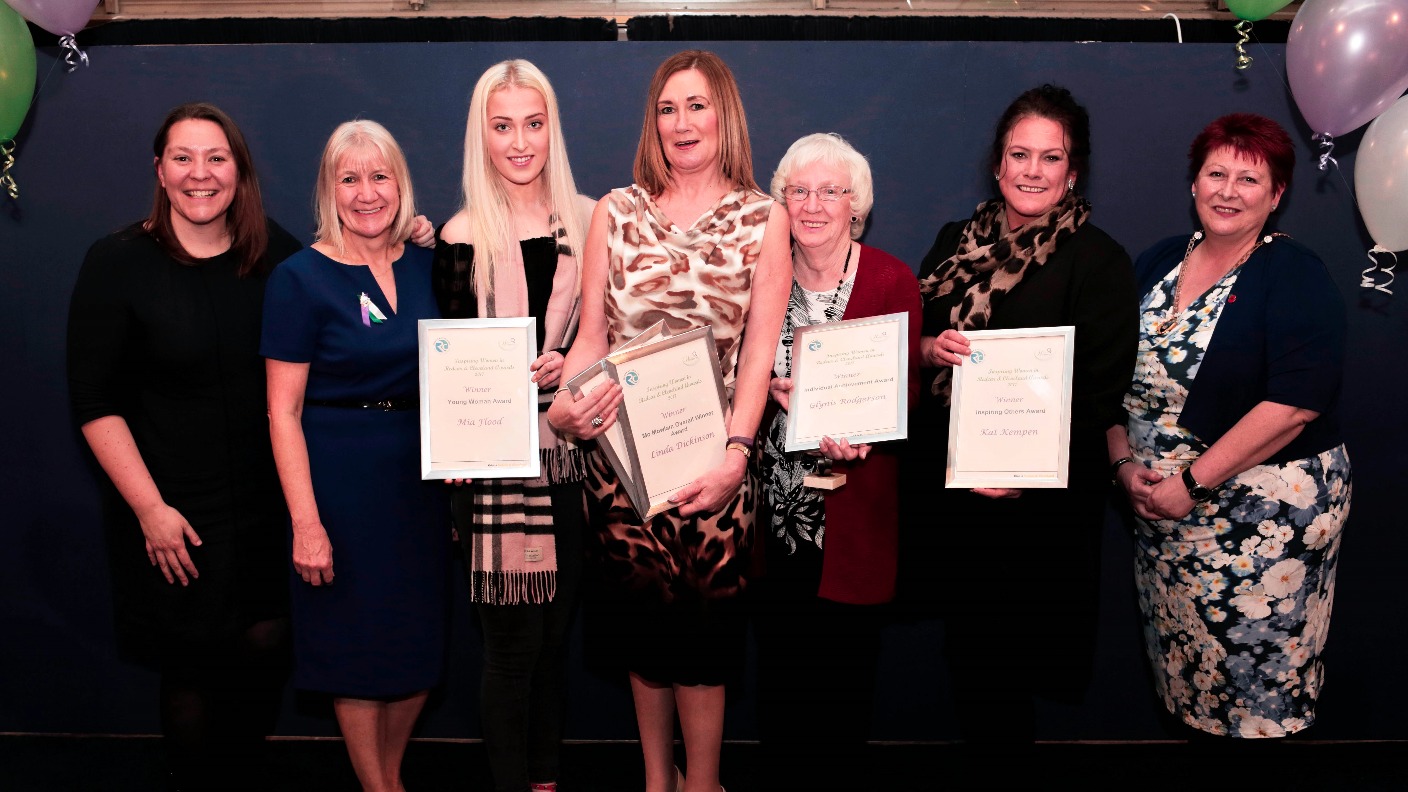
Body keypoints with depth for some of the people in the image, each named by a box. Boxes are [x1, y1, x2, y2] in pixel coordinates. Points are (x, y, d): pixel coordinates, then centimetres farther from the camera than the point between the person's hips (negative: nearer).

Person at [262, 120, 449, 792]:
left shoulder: (425, 264, 5)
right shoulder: (301, 278, -10)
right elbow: (282, 412, -11)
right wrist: (305, 521, -15)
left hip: (420, 476, 5)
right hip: (340, 479, -5)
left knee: (420, 642, 14)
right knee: (359, 644, 6)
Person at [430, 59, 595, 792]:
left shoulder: (587, 222, 6)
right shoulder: (462, 236, -3)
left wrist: (567, 364, -9)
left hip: (572, 449, 3)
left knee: (557, 633, 14)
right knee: (513, 644, 3)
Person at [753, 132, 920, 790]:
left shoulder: (893, 281, -3)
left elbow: (908, 387, -5)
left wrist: (860, 432, -24)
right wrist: (777, 392, -12)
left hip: (853, 507, -2)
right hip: (776, 501, 3)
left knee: (844, 657, 5)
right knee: (777, 657, 8)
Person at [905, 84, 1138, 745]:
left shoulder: (1098, 260, -5)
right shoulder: (958, 242, 11)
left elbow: (1102, 393, -9)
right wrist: (931, 349, -10)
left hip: (1041, 498, -4)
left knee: (1006, 659, 4)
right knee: (967, 646, 12)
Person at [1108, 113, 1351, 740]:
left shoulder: (1296, 277, -9)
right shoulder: (1157, 264, 8)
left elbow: (1294, 404, -20)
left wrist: (1192, 483, -20)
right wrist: (1125, 464, -3)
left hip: (1267, 515, -5)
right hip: (1158, 503, 5)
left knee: (1260, 689, 3)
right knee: (1178, 665, 14)